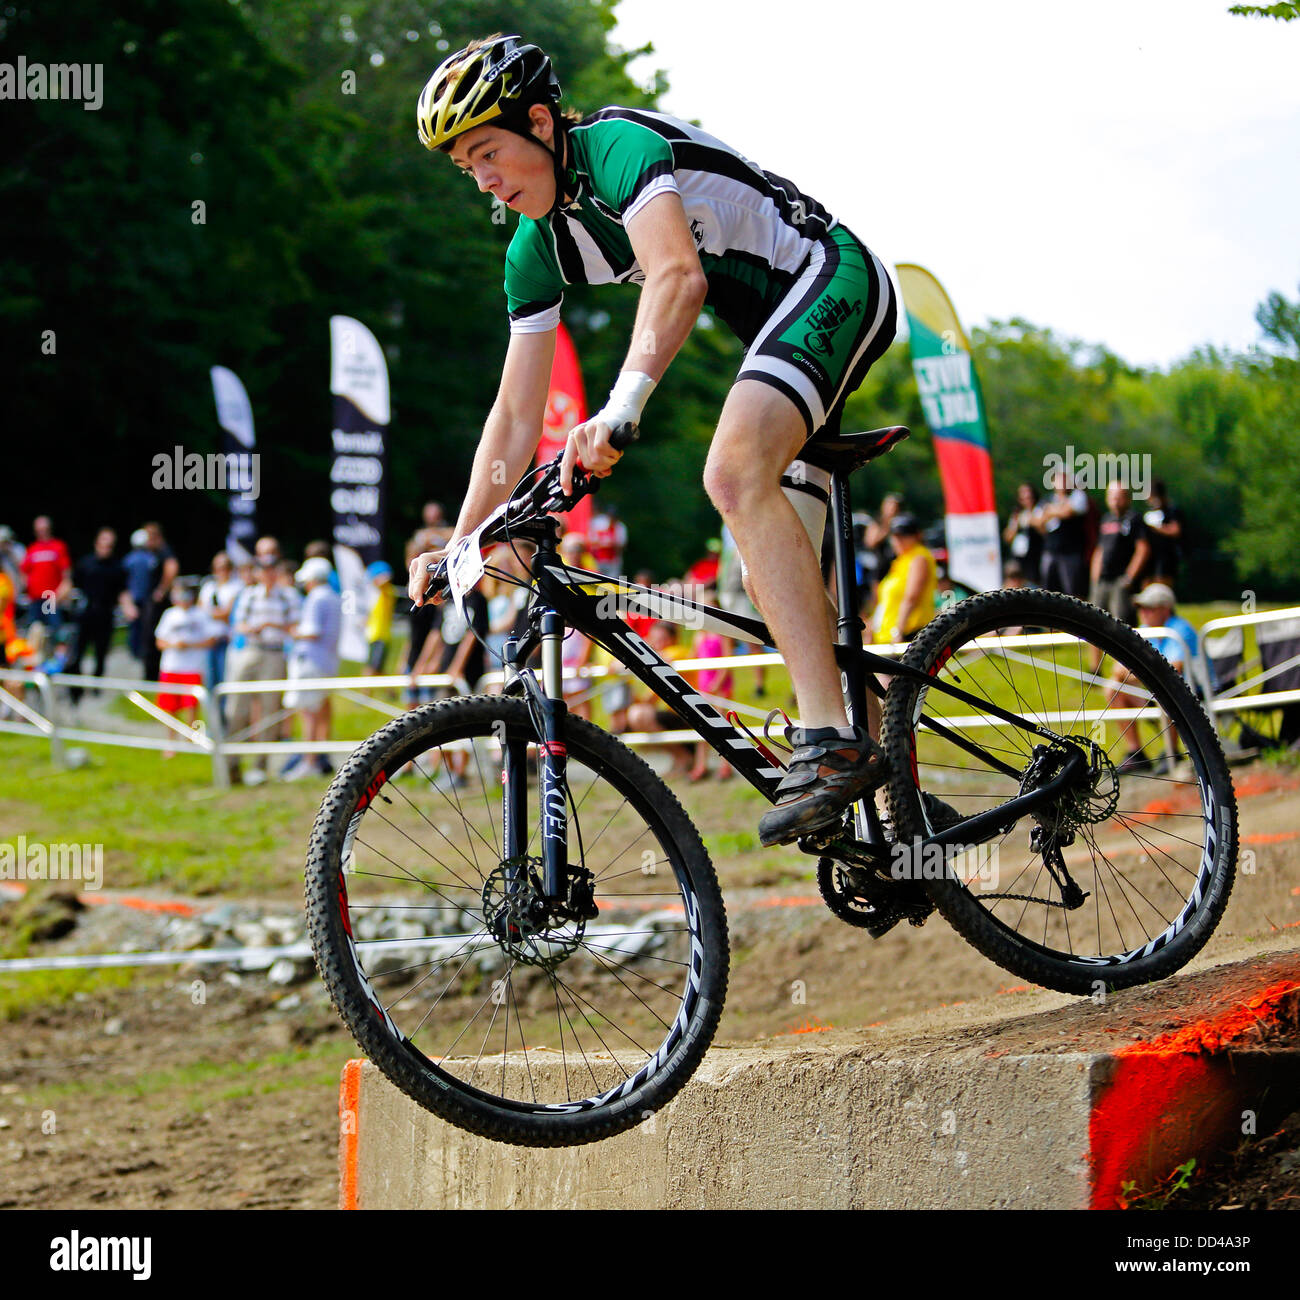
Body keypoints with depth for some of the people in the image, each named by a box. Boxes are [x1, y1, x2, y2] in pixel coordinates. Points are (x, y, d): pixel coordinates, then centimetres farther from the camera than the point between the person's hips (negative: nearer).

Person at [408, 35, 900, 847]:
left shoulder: (619, 145, -20)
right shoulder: (537, 251, 5)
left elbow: (680, 276, -38)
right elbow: (517, 415, 8)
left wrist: (621, 407, -51)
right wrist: (460, 543, 1)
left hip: (834, 282, -10)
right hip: (776, 325, 10)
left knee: (736, 474, -32)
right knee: (777, 581, 7)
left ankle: (830, 743, -38)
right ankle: (875, 764, 15)